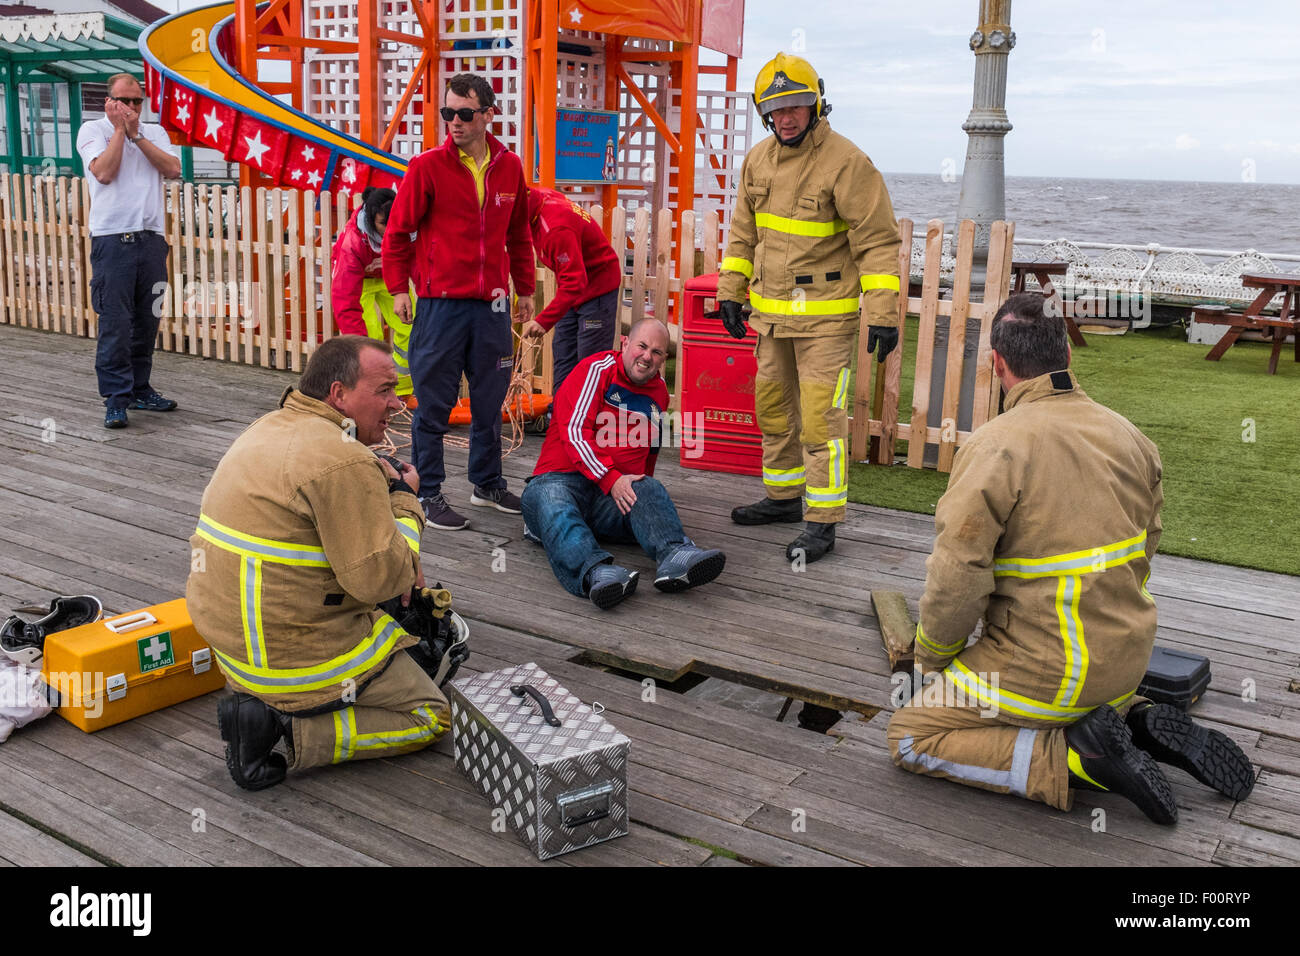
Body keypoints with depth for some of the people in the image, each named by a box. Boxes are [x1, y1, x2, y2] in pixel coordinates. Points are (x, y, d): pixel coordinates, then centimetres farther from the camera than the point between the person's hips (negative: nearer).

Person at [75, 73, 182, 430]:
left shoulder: (154, 132, 16)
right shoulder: (92, 130, 5)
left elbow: (173, 169, -2)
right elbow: (104, 172, -11)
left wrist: (136, 134, -5)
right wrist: (119, 129, -4)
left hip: (151, 238, 4)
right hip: (112, 239, -4)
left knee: (147, 321, 8)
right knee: (115, 323, -7)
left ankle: (140, 389, 20)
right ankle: (116, 399, -4)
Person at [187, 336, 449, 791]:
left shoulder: (272, 427, 9)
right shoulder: (344, 463, -23)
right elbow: (378, 580, -21)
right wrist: (405, 499, -7)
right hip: (293, 656, -9)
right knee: (431, 716, 6)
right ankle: (287, 728, -9)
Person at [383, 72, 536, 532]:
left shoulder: (510, 167, 7)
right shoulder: (427, 166, -5)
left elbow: (519, 236, 17)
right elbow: (398, 232, 0)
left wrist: (525, 289, 18)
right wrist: (398, 288, -4)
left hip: (492, 304, 4)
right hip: (440, 303, -4)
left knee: (490, 400, 12)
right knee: (434, 404, 2)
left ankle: (487, 483, 27)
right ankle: (429, 493, 13)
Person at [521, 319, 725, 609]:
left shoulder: (659, 392, 20)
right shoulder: (597, 370, 1)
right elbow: (575, 431, -10)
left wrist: (638, 487, 21)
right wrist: (610, 479, -20)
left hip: (619, 490, 4)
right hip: (562, 477, -4)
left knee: (650, 489, -29)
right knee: (549, 499, -39)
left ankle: (675, 556, -59)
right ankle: (595, 571, -67)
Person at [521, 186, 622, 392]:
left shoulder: (556, 228, -34)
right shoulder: (539, 196, -8)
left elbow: (574, 282, -37)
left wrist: (544, 321, -43)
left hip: (597, 286, -10)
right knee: (563, 353, 12)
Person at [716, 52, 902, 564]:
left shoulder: (846, 162, -13)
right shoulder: (759, 159, 8)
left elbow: (878, 241, -14)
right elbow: (744, 232, 18)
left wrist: (883, 314, -18)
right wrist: (730, 291, 16)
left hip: (825, 315, -7)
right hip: (770, 310, 7)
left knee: (820, 417, -7)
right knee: (772, 407, 16)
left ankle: (822, 522, 1)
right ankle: (784, 496, 32)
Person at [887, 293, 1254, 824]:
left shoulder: (994, 447, -21)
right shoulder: (1128, 435, 3)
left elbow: (957, 578, -23)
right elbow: (1146, 546, 14)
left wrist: (933, 656, -4)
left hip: (1048, 670, -7)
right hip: (1127, 658, 8)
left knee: (909, 737, 4)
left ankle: (1074, 758, -9)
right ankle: (1143, 725, 7)